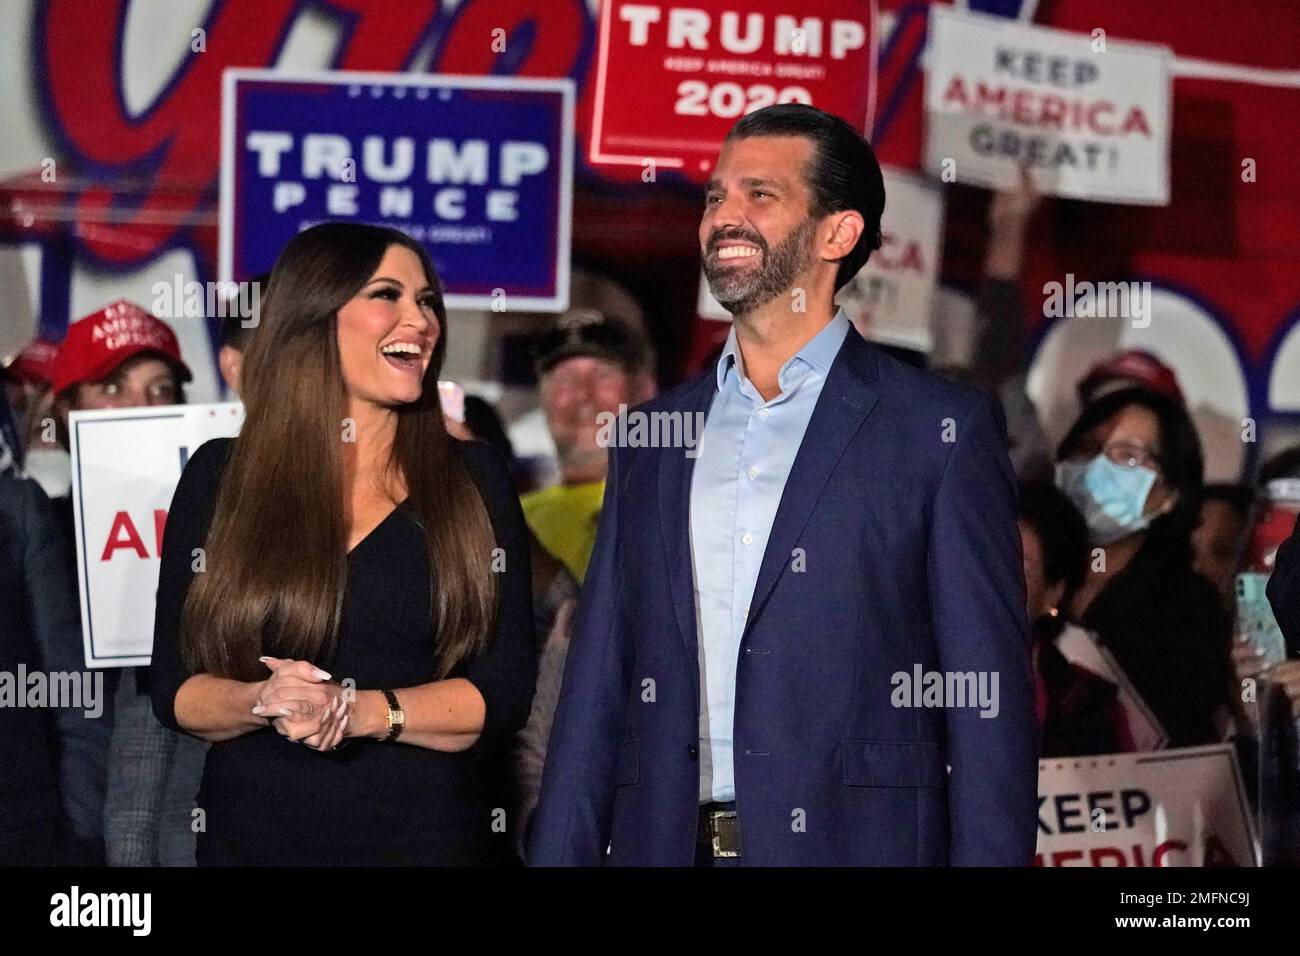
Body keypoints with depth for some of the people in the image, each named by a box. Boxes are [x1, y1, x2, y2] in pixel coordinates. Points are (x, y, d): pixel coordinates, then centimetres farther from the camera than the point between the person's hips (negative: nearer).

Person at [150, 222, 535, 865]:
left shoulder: (473, 481, 1)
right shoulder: (220, 478, 2)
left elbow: (506, 692, -5)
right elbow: (175, 690, 1)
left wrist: (358, 712, -18)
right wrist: (263, 702, -18)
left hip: (425, 836, 0)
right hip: (251, 834, 0)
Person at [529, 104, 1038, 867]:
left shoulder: (943, 431, 0)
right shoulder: (652, 437, 14)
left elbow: (990, 708, -4)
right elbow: (597, 690, 13)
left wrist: (991, 855, -13)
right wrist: (558, 854, 4)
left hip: (852, 840, -4)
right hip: (665, 841, 4)